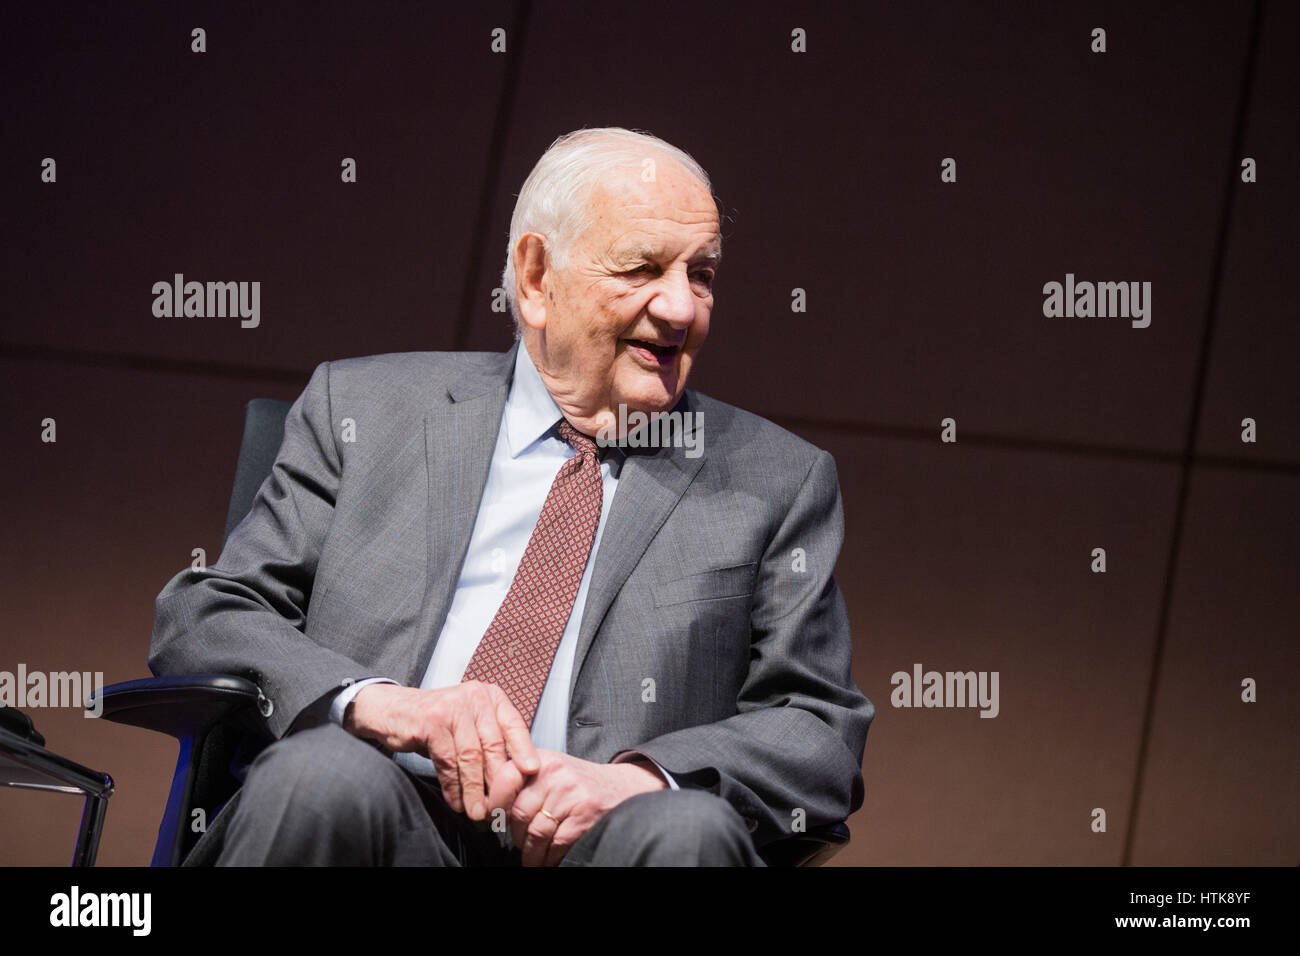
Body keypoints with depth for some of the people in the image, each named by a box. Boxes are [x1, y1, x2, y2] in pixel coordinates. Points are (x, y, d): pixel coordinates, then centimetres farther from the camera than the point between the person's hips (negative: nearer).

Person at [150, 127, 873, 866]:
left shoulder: (777, 481, 15)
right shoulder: (364, 410, 14)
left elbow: (823, 726, 7)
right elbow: (200, 618, 8)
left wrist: (640, 776, -14)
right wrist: (373, 700, -13)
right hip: (384, 830, 1)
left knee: (687, 826, -34)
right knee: (322, 776, -32)